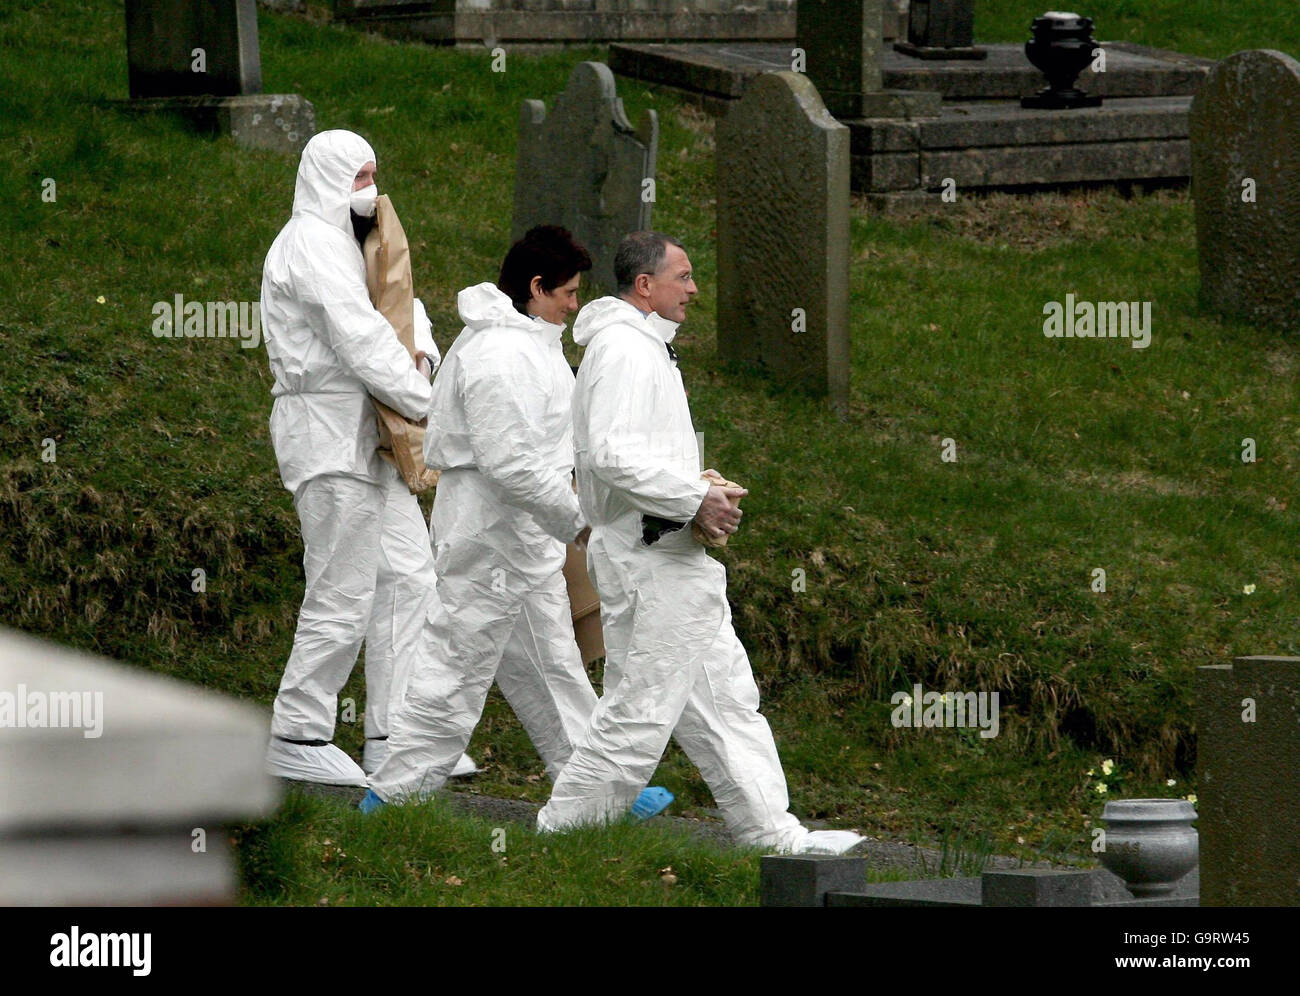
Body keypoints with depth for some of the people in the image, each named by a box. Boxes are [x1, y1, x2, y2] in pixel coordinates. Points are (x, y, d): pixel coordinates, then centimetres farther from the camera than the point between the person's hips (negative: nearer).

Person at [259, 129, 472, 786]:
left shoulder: (344, 241, 20)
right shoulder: (312, 244, -12)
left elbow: (399, 303, 27)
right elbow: (358, 338, -20)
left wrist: (420, 352, 4)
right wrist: (428, 402, -17)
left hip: (366, 439, 10)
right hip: (328, 433, -10)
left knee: (407, 577, 7)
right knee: (343, 592, -9)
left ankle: (394, 736, 9)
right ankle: (297, 738, -1)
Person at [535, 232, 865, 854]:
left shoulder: (645, 347, 20)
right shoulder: (623, 348, -15)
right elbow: (612, 454, -26)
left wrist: (696, 483, 12)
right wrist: (693, 500, -20)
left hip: (675, 559, 11)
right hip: (648, 559, -11)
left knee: (725, 703, 11)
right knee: (639, 710, -7)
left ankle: (774, 834, 13)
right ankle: (563, 830, 1)